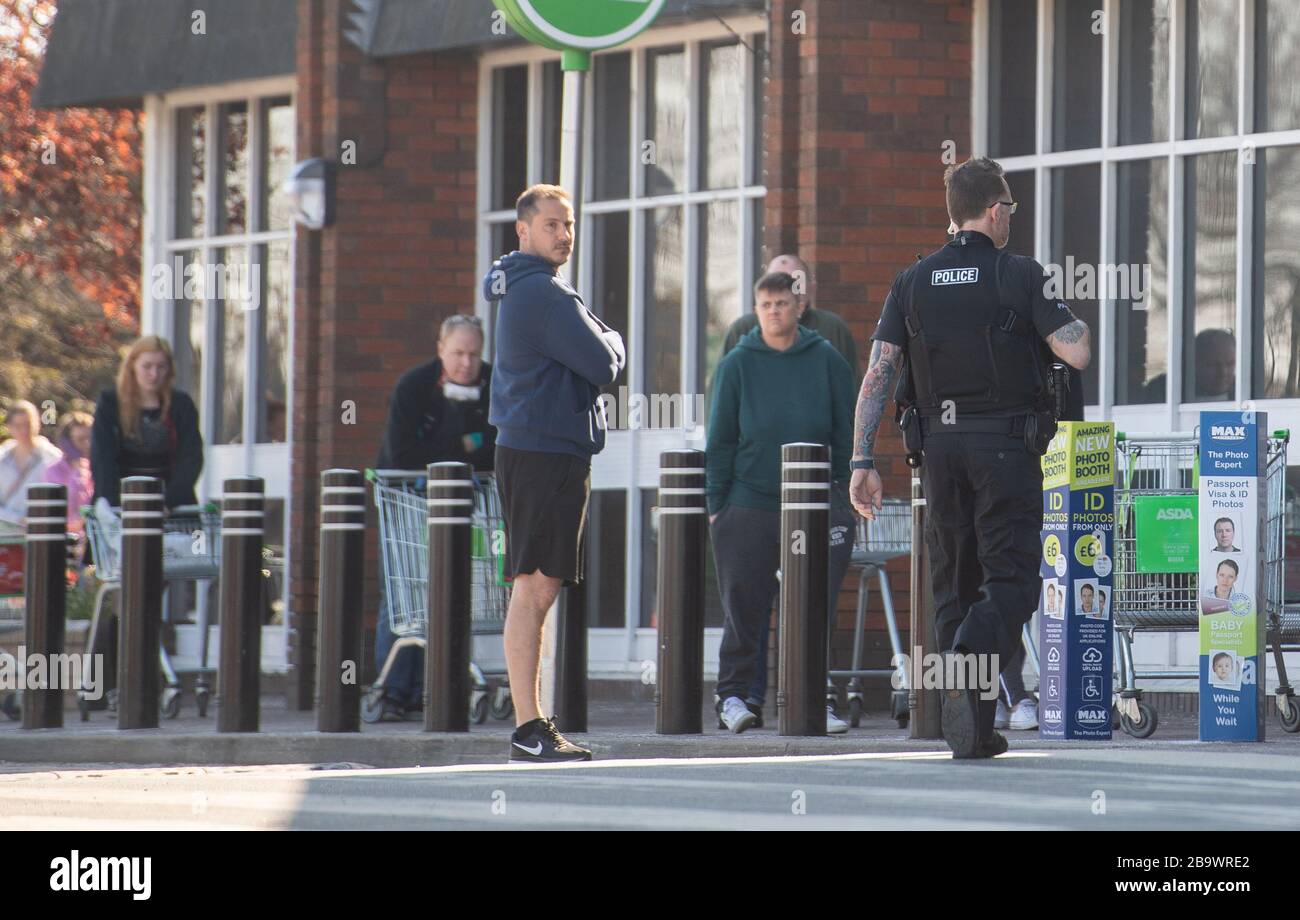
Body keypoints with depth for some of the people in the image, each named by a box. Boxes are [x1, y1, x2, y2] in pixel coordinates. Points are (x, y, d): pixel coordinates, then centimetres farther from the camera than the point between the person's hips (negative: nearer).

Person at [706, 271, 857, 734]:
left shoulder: (827, 361, 5)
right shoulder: (737, 365, 4)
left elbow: (846, 434, 9)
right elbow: (720, 439, 6)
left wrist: (845, 495, 4)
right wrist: (715, 504, 1)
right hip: (749, 505, -1)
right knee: (743, 606, 1)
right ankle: (735, 694, 10)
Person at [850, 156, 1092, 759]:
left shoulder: (913, 282, 6)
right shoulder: (1020, 275, -4)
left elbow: (877, 375, -1)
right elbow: (1077, 354, -11)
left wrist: (862, 462, -1)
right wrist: (1076, 320, 12)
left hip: (939, 445, 4)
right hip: (1006, 443, -4)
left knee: (955, 584, 12)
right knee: (1012, 579, -2)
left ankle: (971, 730, 10)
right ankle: (969, 671, -30)